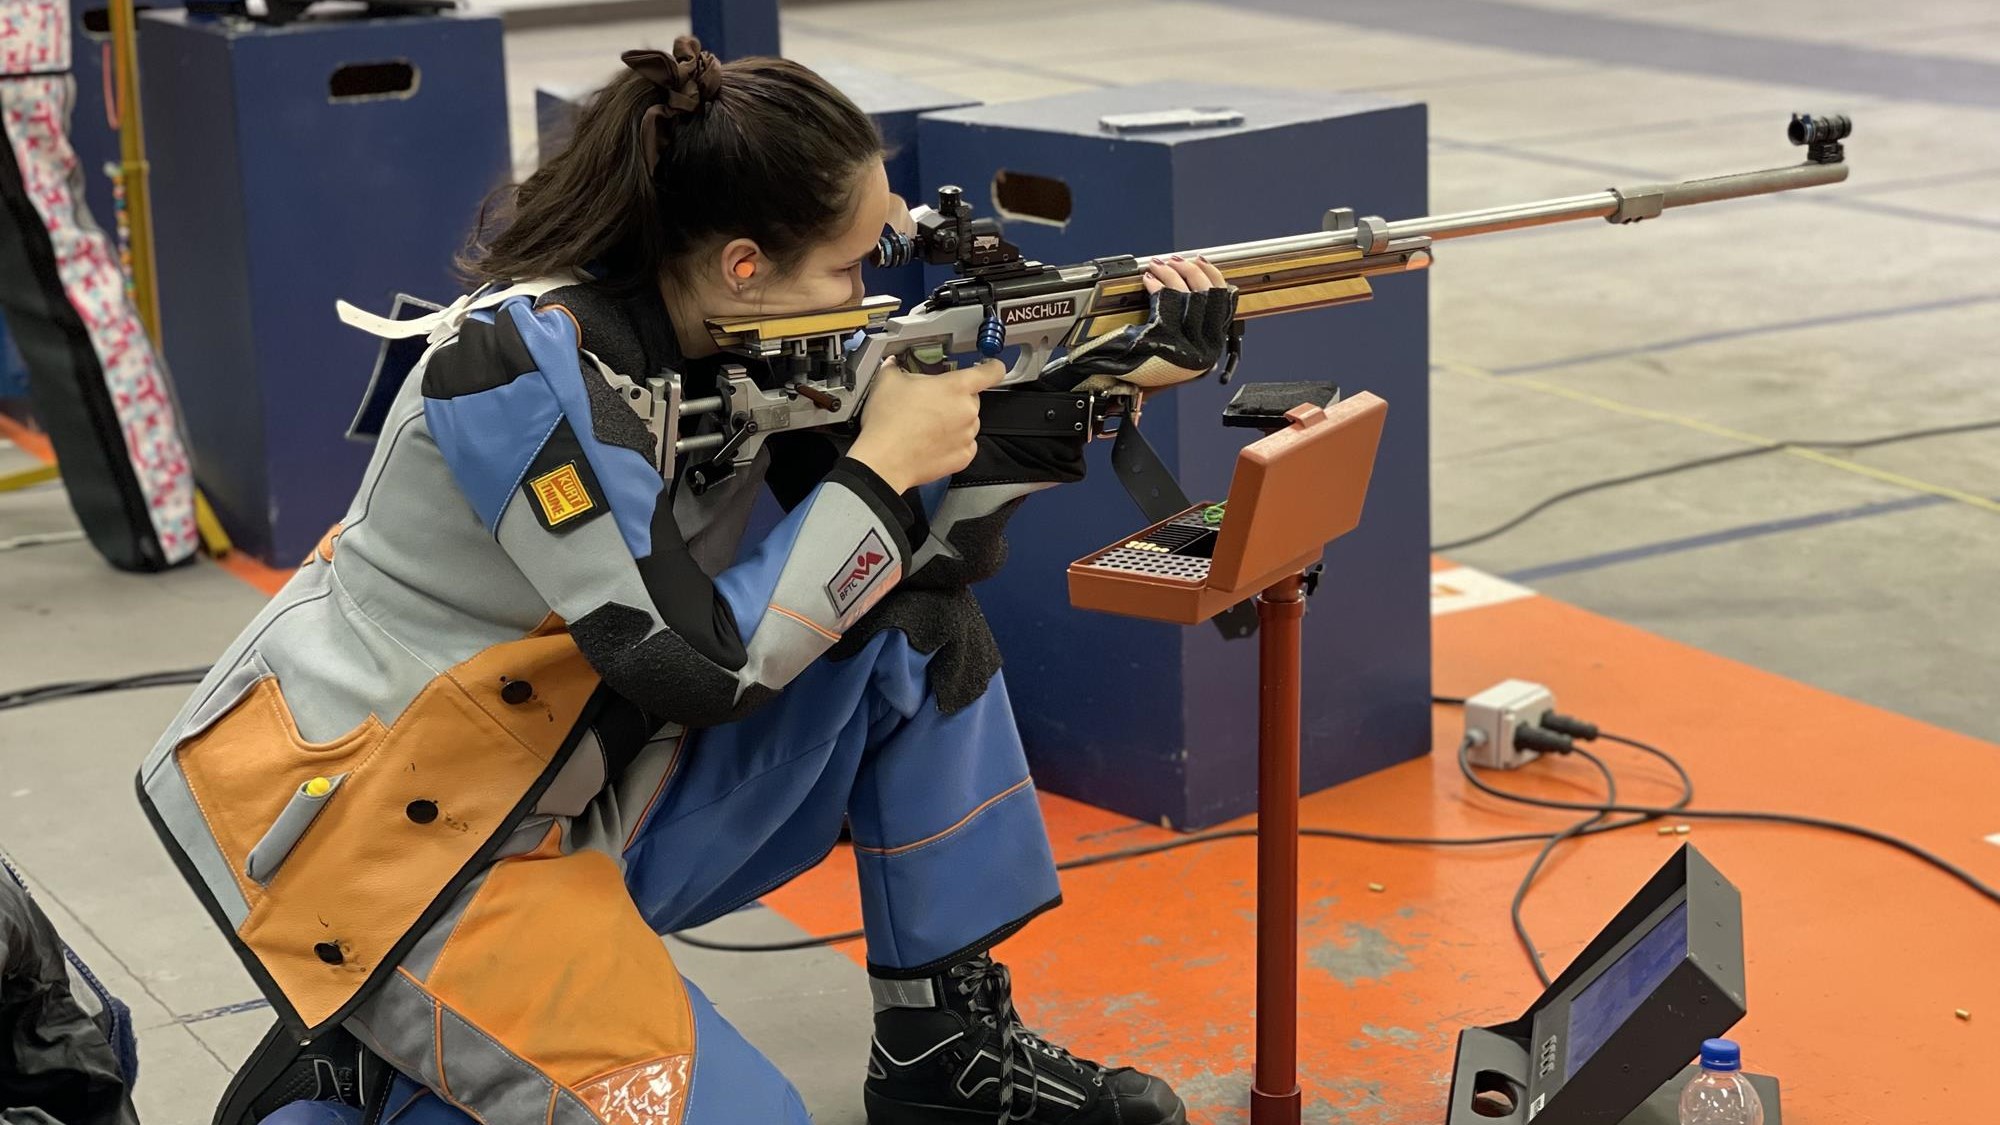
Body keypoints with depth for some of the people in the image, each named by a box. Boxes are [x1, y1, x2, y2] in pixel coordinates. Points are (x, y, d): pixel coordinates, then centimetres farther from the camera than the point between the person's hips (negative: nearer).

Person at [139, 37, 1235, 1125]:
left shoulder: (737, 333, -3)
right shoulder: (528, 361, -27)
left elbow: (899, 553, 3)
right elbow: (700, 667, -28)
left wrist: (1103, 379, -6)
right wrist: (883, 464, -21)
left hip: (573, 805, 8)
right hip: (381, 835, -8)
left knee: (919, 631, -1)